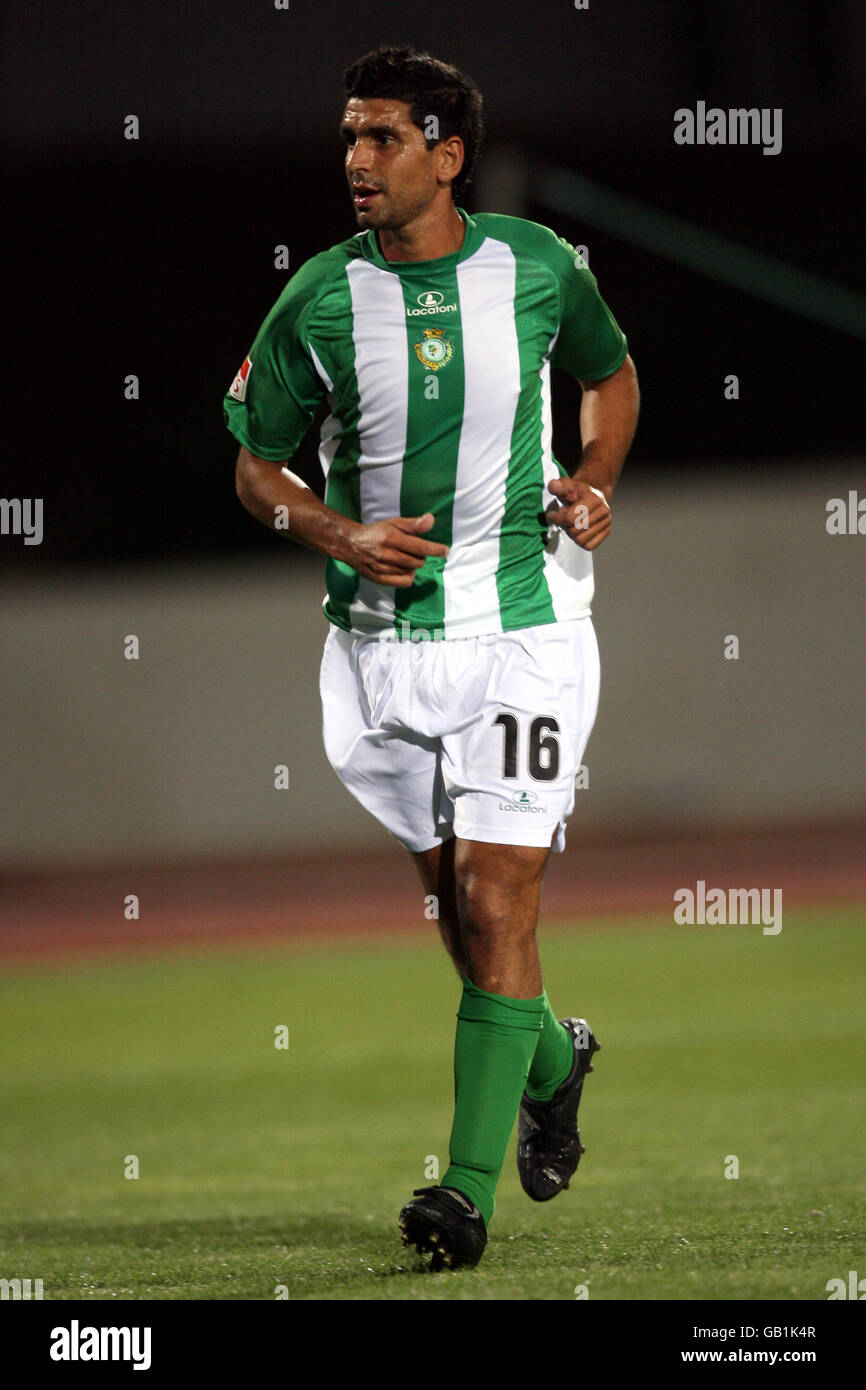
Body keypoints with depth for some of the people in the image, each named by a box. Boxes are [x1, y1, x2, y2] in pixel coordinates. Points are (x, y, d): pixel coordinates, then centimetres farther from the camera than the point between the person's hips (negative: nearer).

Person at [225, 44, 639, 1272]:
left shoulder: (535, 264, -2)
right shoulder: (317, 301, -2)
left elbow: (612, 374, 18)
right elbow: (257, 467, 7)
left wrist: (595, 480, 0)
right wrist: (340, 537, -11)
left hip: (524, 629, -2)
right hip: (382, 643, 2)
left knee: (496, 904, -11)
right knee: (457, 904, 9)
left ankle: (471, 1190, -10)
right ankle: (552, 1062, 40)